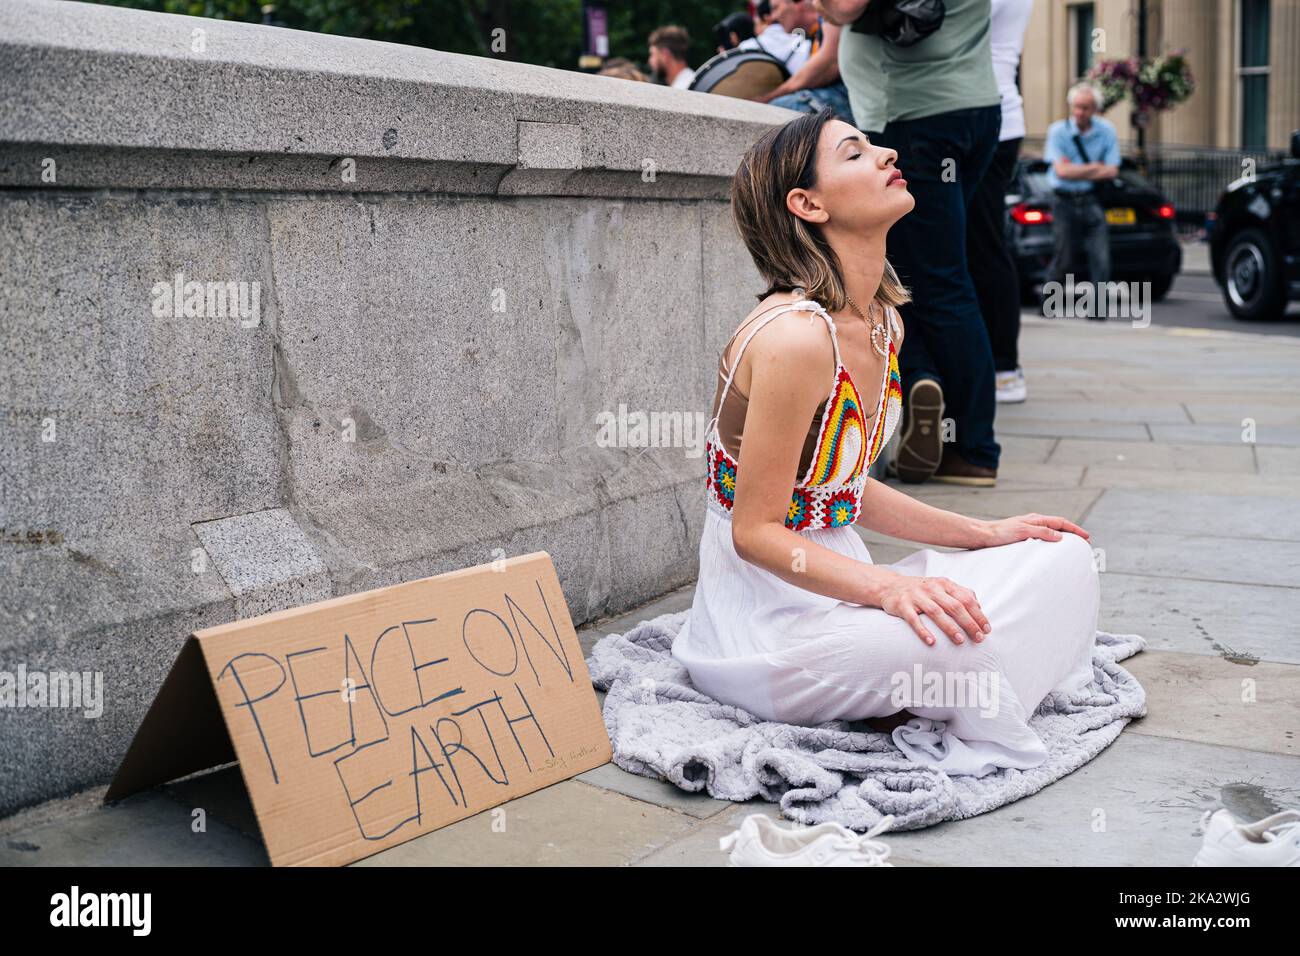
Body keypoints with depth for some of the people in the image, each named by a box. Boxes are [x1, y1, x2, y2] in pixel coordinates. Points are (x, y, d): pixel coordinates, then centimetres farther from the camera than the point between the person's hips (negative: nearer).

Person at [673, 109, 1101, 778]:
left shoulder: (882, 322, 6)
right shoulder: (795, 335, -23)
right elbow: (756, 530, -21)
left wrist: (984, 533, 8)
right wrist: (890, 588, -32)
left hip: (833, 584, 9)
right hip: (764, 616, -9)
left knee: (1062, 557, 4)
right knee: (951, 636, -34)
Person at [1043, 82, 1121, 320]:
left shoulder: (1106, 130, 4)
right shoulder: (1058, 130, -2)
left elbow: (1112, 171, -2)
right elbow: (1061, 171, -11)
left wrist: (1076, 171, -7)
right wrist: (1094, 168, -4)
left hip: (1092, 202, 2)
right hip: (1065, 204, -2)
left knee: (1101, 257, -8)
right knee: (1063, 259, -3)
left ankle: (1097, 308, -3)